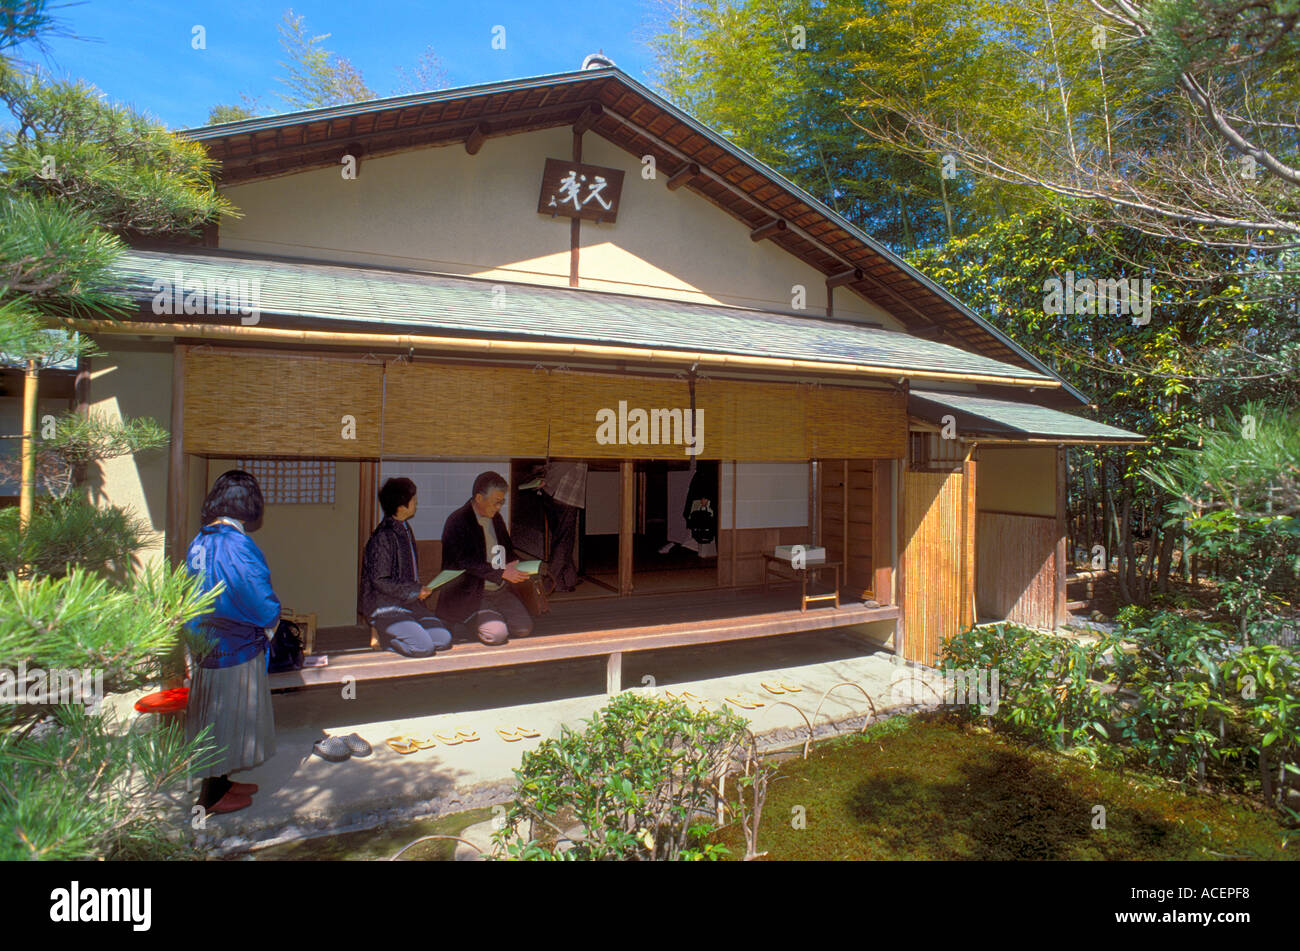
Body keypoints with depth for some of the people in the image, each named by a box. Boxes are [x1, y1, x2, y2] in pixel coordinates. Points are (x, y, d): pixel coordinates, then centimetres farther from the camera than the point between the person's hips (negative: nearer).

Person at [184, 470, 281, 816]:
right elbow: (265, 605, -23)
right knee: (229, 719, 7)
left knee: (215, 719, 20)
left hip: (206, 643, 8)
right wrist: (270, 625, -3)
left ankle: (219, 782, 36)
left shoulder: (200, 541, 2)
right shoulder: (237, 545, -24)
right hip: (235, 648, -8)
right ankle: (212, 796, 20)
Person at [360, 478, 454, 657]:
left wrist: (420, 590, 8)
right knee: (424, 646, -21)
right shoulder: (383, 537, -16)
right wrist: (414, 592, -14)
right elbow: (379, 581, -18)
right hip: (385, 607, -8)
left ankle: (398, 635, 10)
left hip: (409, 603, 8)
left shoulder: (405, 530, 12)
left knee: (444, 639, -7)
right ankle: (385, 638, 2)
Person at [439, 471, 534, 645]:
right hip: (470, 594, -7)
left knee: (524, 629, -7)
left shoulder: (496, 518, 10)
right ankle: (468, 620, 6)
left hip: (501, 590, 7)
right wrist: (502, 573, -24)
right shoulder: (457, 522, -15)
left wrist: (513, 562, 0)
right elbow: (465, 563, -21)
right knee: (496, 634, -23)